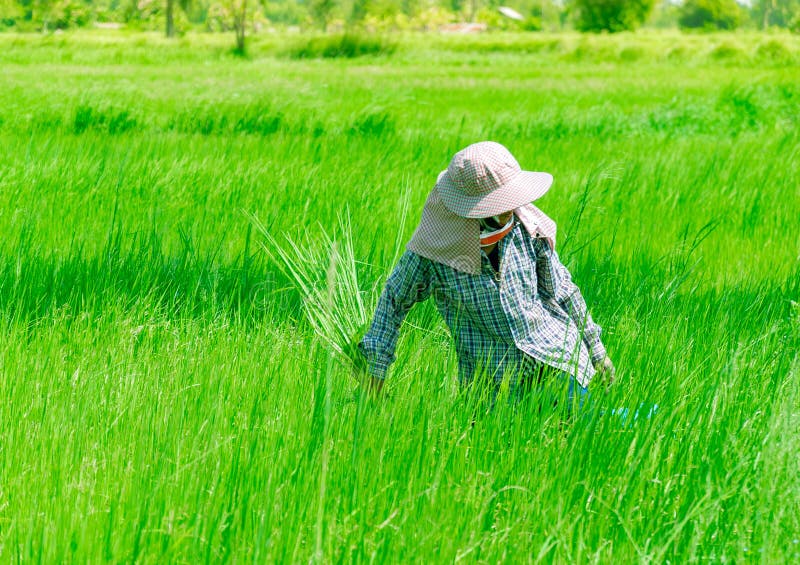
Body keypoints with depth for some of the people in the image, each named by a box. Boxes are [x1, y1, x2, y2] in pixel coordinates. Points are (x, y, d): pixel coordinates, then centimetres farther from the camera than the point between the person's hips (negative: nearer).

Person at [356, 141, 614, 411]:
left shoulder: (530, 229, -10)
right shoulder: (429, 252, -18)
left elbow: (560, 289, 4)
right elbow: (395, 299, -1)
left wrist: (596, 348, 11)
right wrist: (375, 369, 0)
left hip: (554, 354, 2)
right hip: (493, 375, -2)